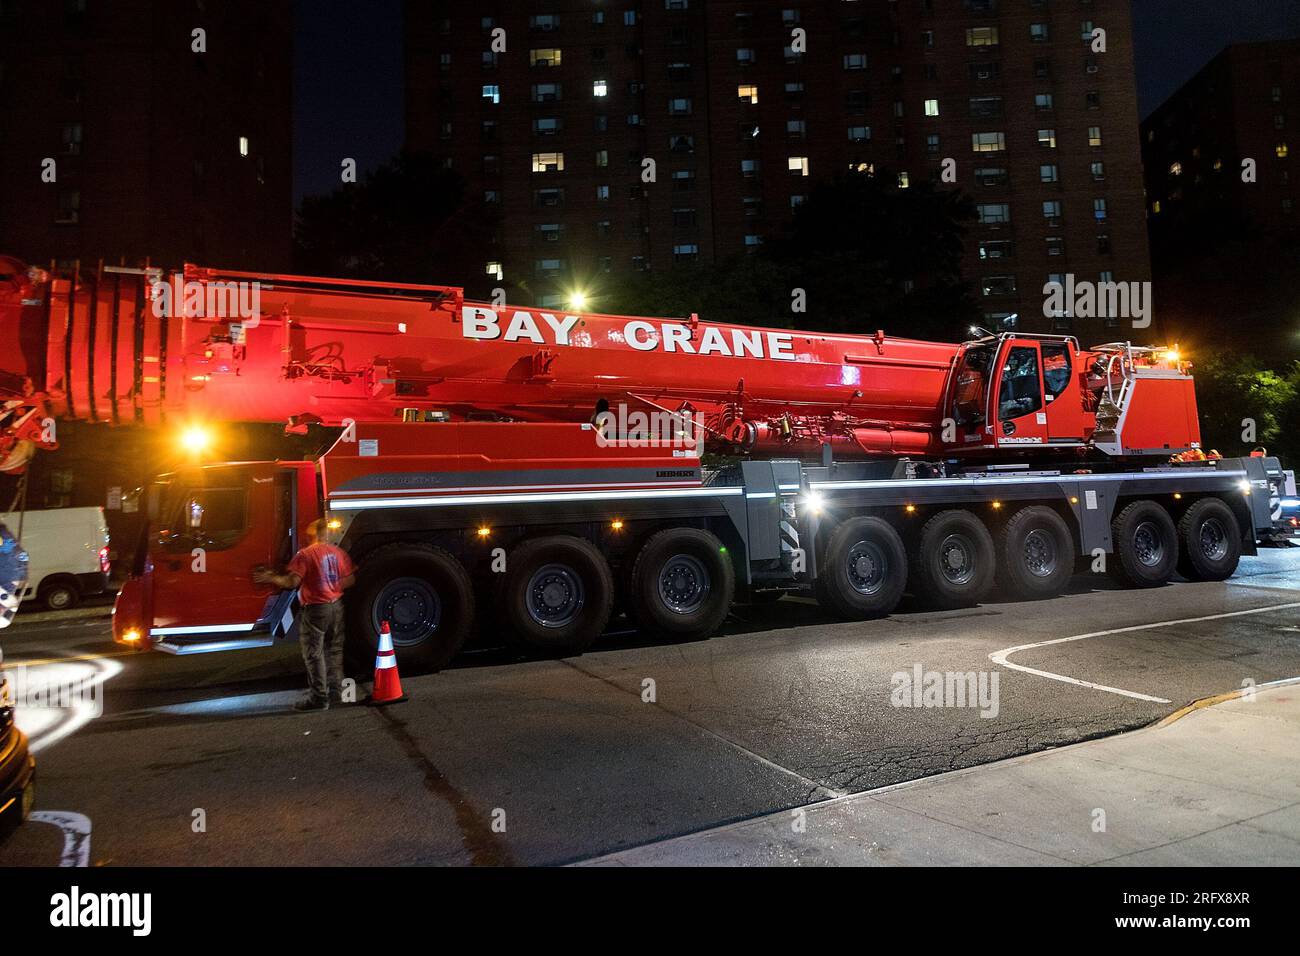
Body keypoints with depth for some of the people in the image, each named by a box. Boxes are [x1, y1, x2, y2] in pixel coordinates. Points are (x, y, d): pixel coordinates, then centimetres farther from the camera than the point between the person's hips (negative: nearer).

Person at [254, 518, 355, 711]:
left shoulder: (305, 554, -12)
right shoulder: (339, 553, 5)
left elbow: (292, 581, -19)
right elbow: (350, 580, 5)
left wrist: (271, 578, -6)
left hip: (315, 609, -6)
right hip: (337, 607, 6)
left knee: (314, 654, 1)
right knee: (334, 651, 16)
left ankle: (319, 697, 2)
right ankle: (336, 692, 23)